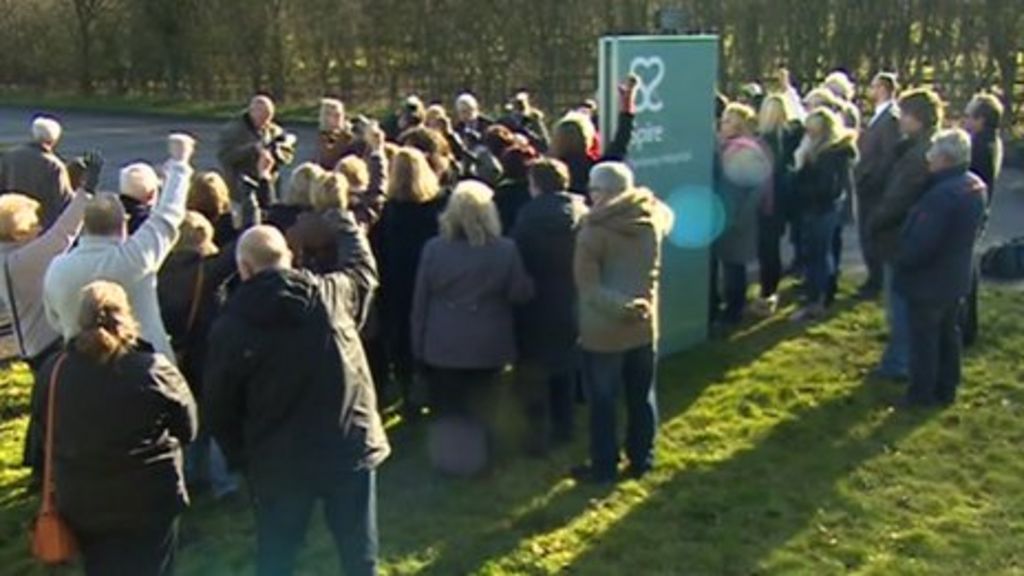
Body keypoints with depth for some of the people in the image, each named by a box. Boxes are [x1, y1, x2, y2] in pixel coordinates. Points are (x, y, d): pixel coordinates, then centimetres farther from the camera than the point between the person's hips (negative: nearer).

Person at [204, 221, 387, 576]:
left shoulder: (231, 324, -8)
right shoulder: (333, 292, -5)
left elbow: (218, 406, -3)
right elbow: (364, 268, 19)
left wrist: (241, 456, 10)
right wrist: (348, 226, 37)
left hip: (278, 461, -1)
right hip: (350, 446, 1)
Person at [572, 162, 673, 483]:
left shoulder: (594, 228, -18)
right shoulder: (654, 216, -3)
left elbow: (587, 285, -21)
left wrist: (619, 307, -17)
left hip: (603, 330, -5)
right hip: (644, 324, 5)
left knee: (602, 402, 9)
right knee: (642, 397, 18)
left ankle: (604, 467, 19)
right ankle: (641, 460, 30)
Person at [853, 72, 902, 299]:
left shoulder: (892, 116, -17)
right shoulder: (879, 115, 14)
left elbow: (890, 155, -21)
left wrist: (872, 180, -18)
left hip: (876, 188, -9)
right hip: (867, 185, 9)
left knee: (873, 235, 0)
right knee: (867, 234, 15)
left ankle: (877, 282, 12)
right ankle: (875, 278, 26)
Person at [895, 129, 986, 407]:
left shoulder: (942, 195, -31)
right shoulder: (976, 186, -1)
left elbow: (920, 245, -29)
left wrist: (900, 259, -12)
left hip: (929, 281, -9)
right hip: (956, 277, 9)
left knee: (924, 337, 6)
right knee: (948, 333, 20)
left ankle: (922, 393, 18)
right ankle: (946, 389, 32)